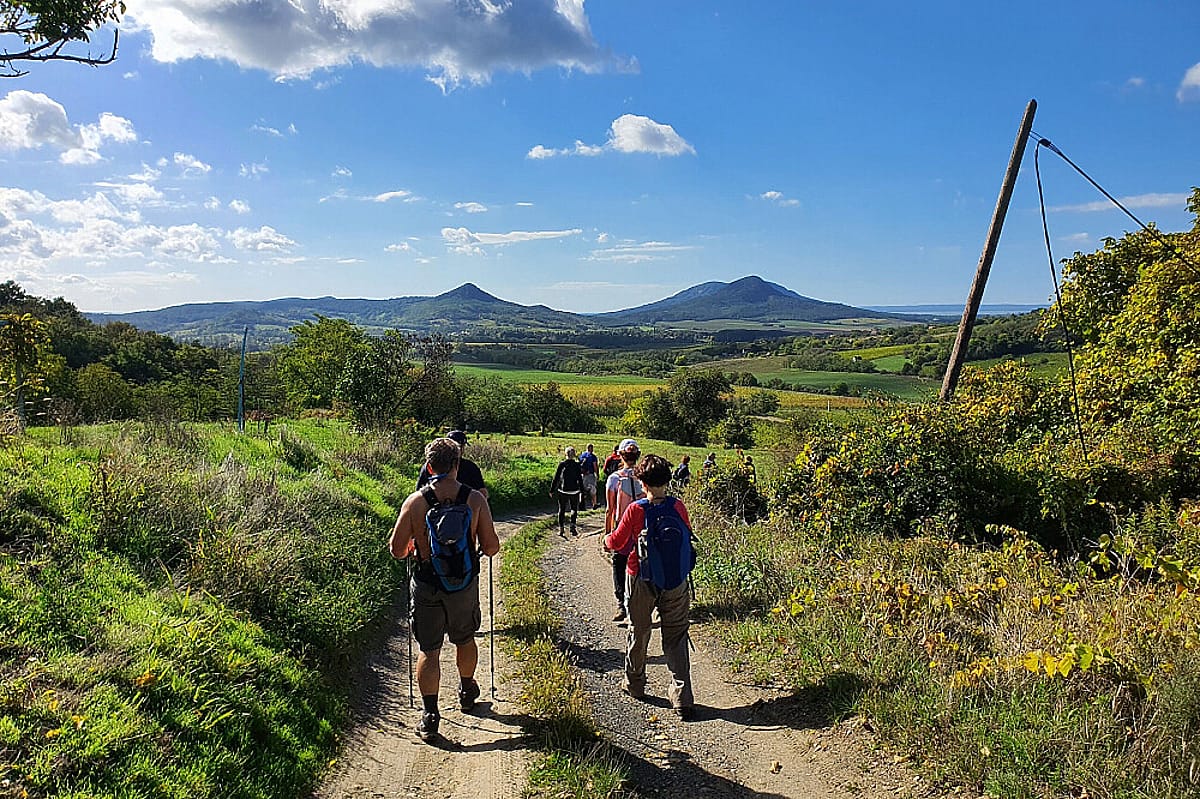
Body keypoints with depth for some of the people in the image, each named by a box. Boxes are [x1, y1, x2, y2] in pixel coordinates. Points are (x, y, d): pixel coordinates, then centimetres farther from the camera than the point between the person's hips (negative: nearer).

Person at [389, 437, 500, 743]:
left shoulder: (415, 501, -10)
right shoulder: (475, 499, -10)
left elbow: (397, 550, -5)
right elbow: (491, 548, -8)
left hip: (427, 586, -1)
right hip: (465, 584, 1)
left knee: (429, 650, 10)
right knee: (465, 640, 24)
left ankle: (429, 717, 10)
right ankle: (467, 693, 44)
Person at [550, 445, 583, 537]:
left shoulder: (561, 464, -6)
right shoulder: (577, 465, -4)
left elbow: (556, 477, -4)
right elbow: (579, 478, -2)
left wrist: (552, 490, 3)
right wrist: (582, 490, 7)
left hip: (562, 490, 0)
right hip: (574, 491, 0)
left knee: (562, 510, 10)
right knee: (574, 508, 13)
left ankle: (561, 529, 10)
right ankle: (573, 525, -7)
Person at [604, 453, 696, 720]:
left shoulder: (636, 510, -15)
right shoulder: (678, 507, -7)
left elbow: (617, 542, -6)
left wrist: (606, 539, 16)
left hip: (641, 580, -1)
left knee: (638, 633, 17)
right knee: (676, 637, 7)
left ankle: (634, 685, 34)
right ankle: (682, 697, 0)